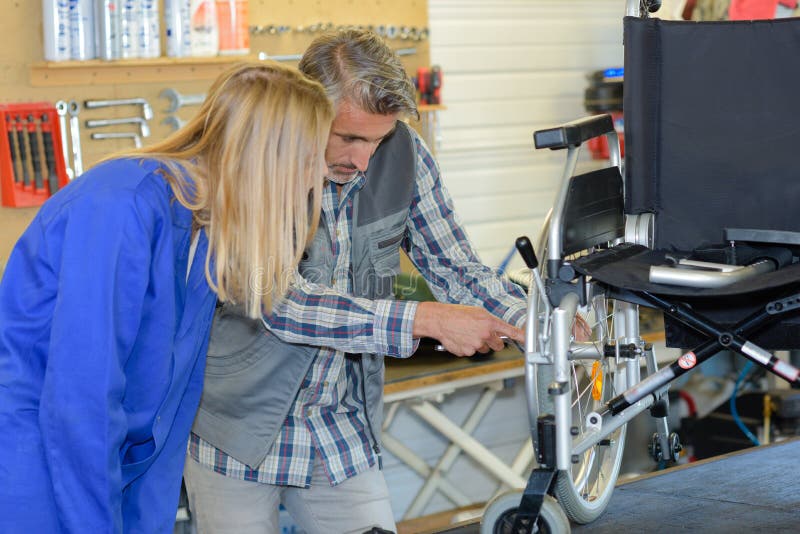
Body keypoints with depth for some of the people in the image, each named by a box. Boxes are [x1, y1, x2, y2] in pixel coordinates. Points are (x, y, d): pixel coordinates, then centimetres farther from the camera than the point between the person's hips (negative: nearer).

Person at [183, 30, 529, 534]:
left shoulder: (402, 152, -7)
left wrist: (533, 324, -19)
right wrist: (428, 320, -33)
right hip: (239, 433, -4)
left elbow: (457, 267, 1)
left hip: (344, 431, 4)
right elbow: (282, 304, -30)